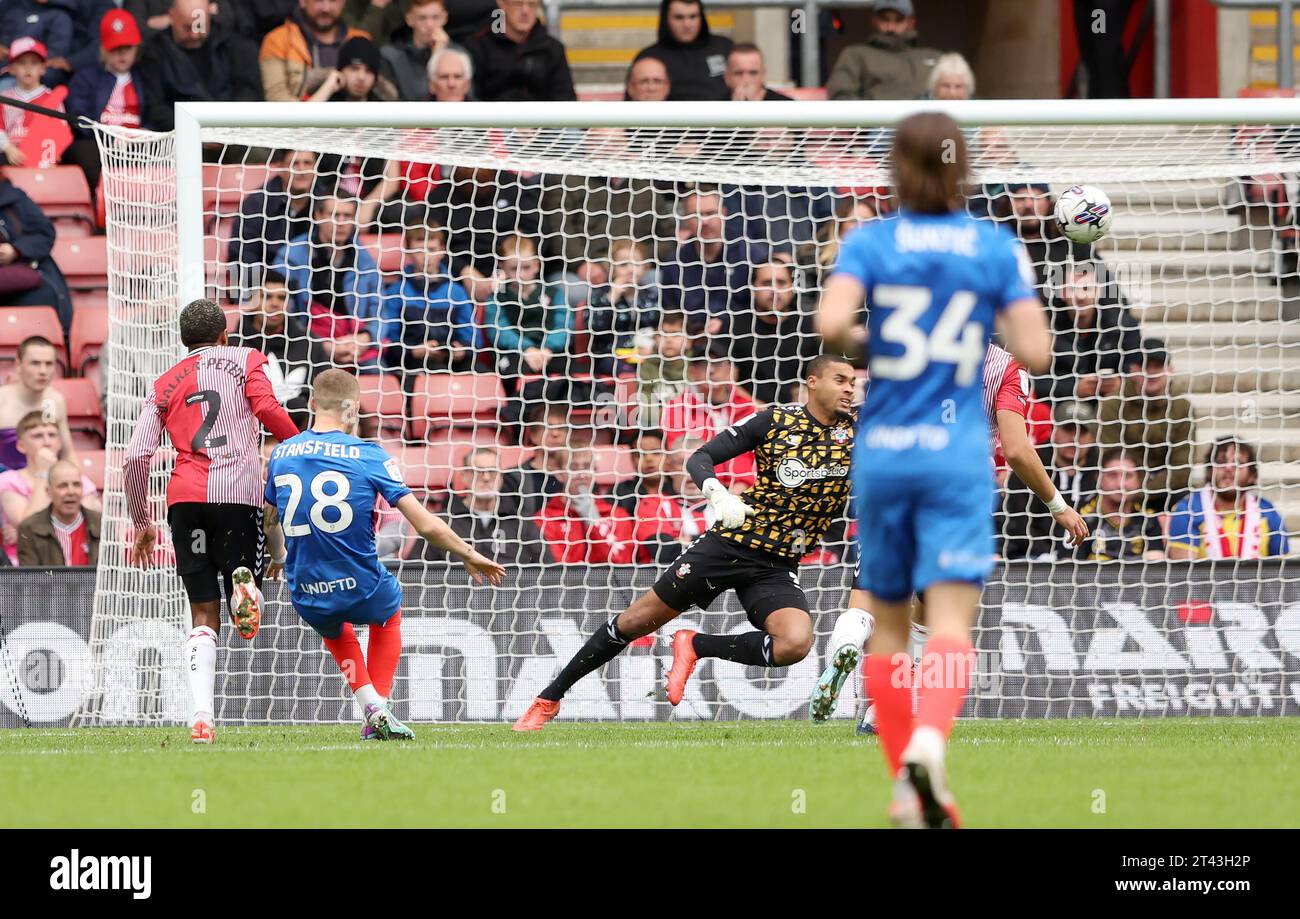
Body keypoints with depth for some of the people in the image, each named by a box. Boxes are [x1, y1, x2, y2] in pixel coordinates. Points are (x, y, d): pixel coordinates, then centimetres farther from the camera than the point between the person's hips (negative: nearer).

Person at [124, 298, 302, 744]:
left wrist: (141, 523, 23)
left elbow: (136, 458, 13)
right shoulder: (245, 360, 15)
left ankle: (202, 715, -9)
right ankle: (243, 582, -32)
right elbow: (267, 408, -6)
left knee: (203, 616, 7)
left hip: (185, 498, 2)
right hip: (240, 492, -2)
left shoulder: (164, 385, 21)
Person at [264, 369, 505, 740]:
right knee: (389, 613, 35)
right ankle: (380, 713, 25)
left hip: (307, 599, 2)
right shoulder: (369, 455, -8)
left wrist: (279, 557, 39)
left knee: (333, 628, 38)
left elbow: (270, 524, 16)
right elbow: (425, 525, -8)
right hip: (363, 593, -2)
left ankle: (373, 709, 19)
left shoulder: (281, 455, 1)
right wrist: (469, 555, 8)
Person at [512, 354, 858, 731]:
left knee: (796, 643, -28)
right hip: (729, 542, -1)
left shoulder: (853, 435, -1)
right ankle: (549, 698, 20)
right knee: (636, 620, 1)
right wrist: (718, 494, -24)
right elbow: (700, 458, -4)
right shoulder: (777, 419, -3)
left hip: (778, 568, 1)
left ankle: (695, 645, -3)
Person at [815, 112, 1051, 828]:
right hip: (958, 458, -1)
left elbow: (830, 324, -18)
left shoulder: (869, 243, -1)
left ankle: (905, 786, 13)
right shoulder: (998, 249, 0)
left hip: (881, 453, 1)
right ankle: (929, 739, -37)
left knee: (886, 623, 14)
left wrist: (856, 340, 4)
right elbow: (1035, 352, -6)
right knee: (951, 620, -10)